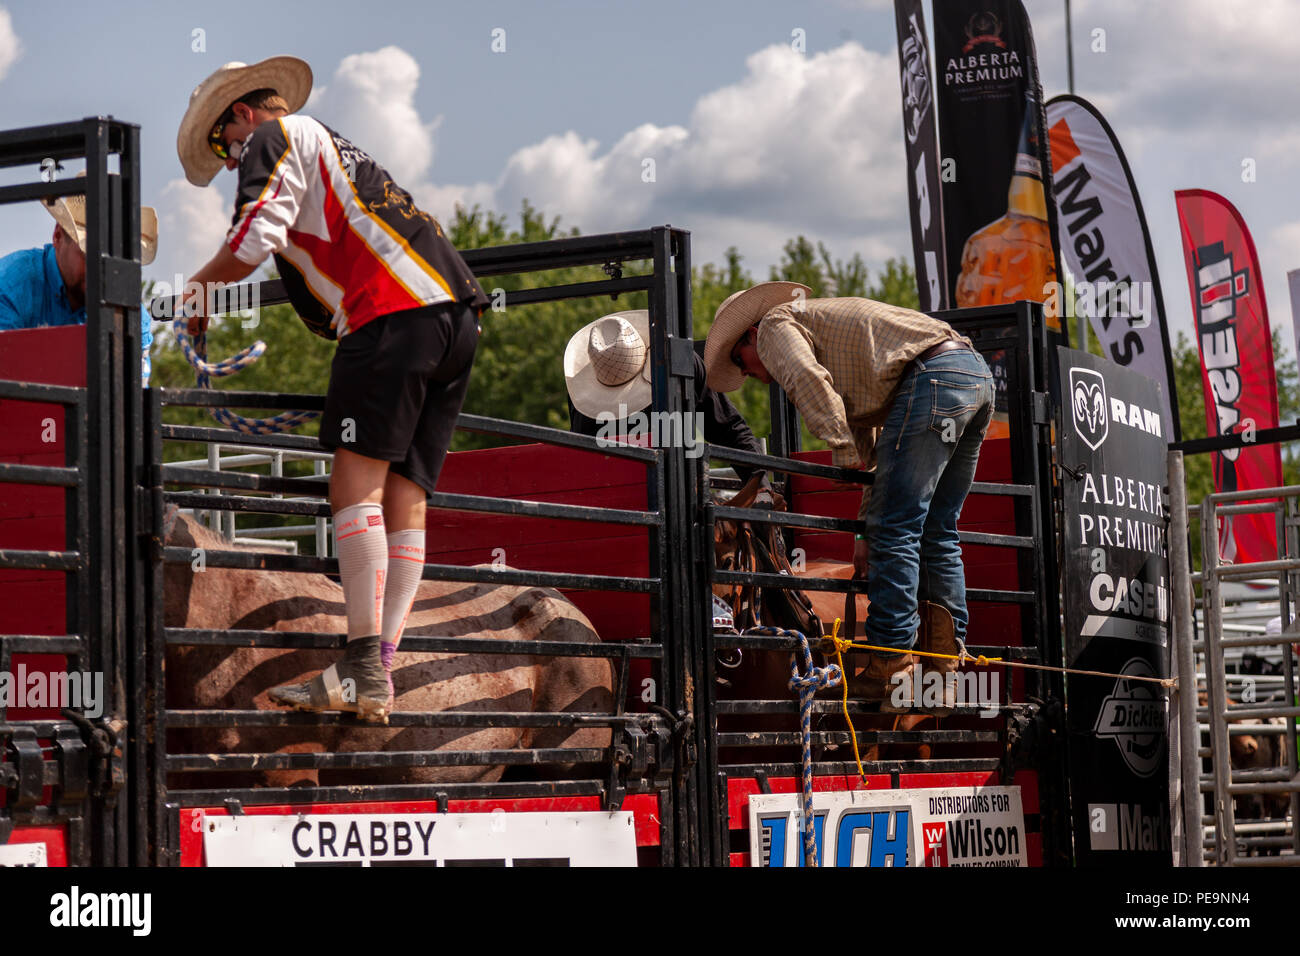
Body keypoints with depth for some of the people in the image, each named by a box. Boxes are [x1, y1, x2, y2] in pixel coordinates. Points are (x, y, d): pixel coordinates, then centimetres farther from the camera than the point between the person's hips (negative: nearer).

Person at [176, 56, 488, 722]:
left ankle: (363, 670, -19)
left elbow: (255, 237, -7)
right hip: (458, 312, 9)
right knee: (404, 495, 2)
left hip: (396, 308, -9)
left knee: (356, 482, -12)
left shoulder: (275, 136, 9)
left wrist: (199, 285, 10)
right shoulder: (335, 147, 36)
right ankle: (379, 678, -3)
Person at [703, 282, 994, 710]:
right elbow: (867, 436, 33)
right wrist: (867, 532, 30)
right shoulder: (827, 324, 36)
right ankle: (943, 673, 13)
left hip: (932, 377, -10)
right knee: (937, 536, 13)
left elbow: (808, 381, -14)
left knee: (896, 533, -6)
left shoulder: (776, 325, 10)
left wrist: (845, 458, -9)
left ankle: (890, 676, -7)